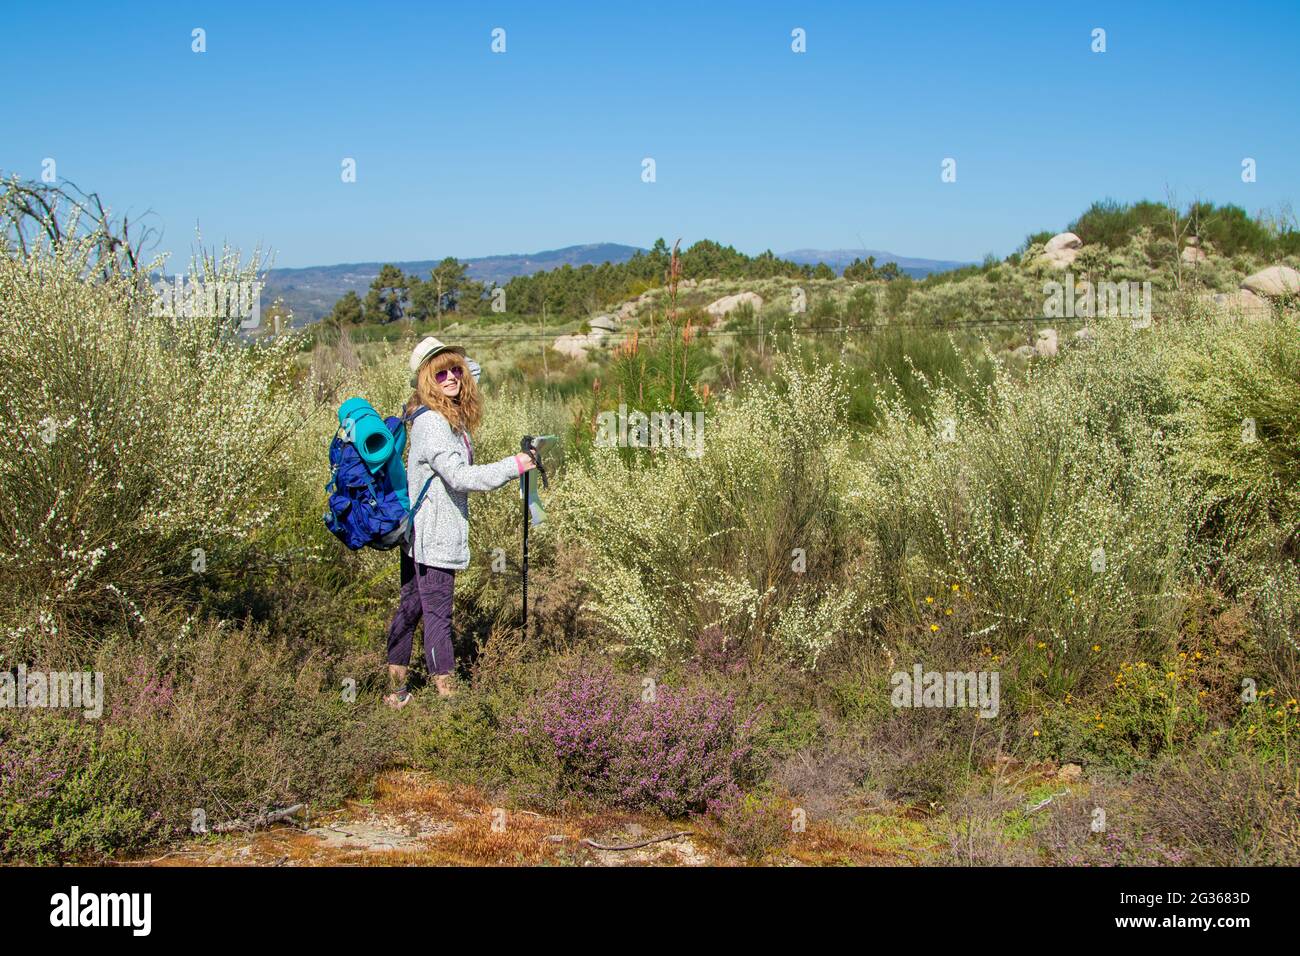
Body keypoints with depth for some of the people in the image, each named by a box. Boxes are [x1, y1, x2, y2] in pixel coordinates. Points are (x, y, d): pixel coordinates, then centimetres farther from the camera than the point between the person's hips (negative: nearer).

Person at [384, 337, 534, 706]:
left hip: (419, 534, 10)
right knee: (437, 612, -3)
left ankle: (396, 686, 24)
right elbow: (460, 477, -27)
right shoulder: (430, 422, -19)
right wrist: (514, 466, -24)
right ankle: (444, 688, 4)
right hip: (433, 536, -10)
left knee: (411, 605, 15)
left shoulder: (454, 415, 9)